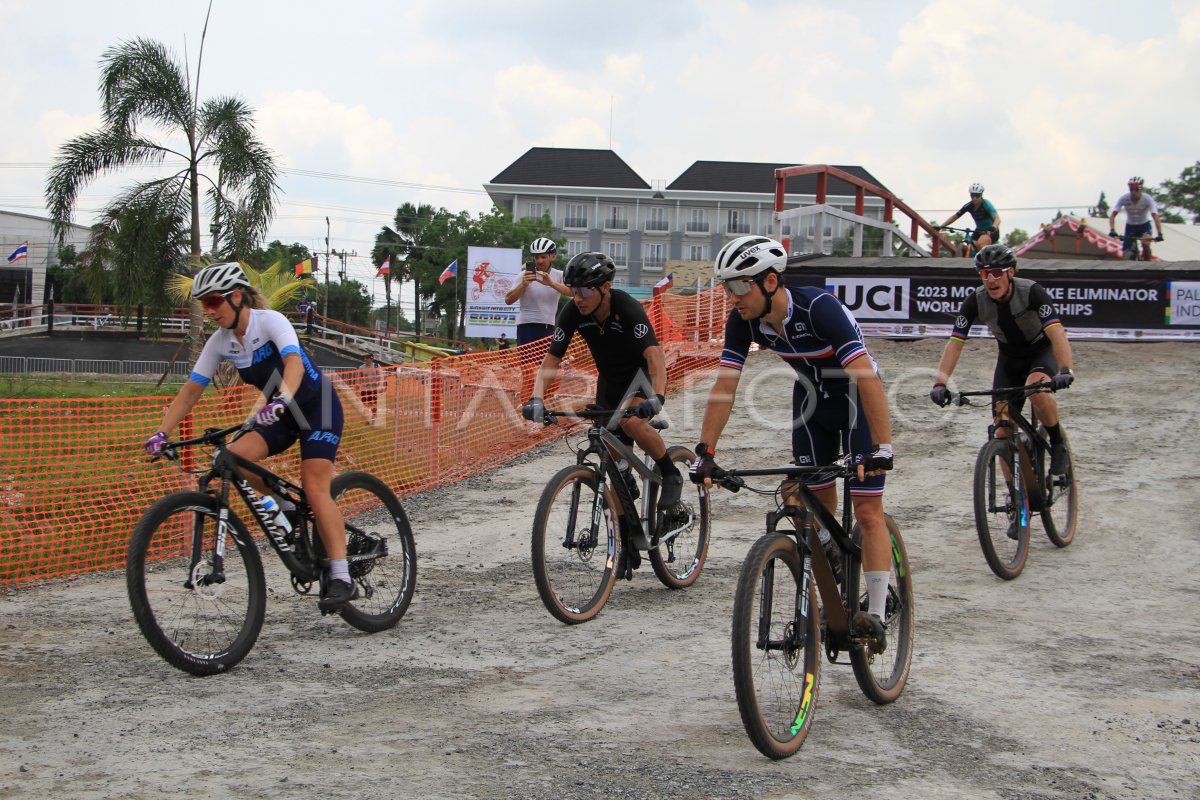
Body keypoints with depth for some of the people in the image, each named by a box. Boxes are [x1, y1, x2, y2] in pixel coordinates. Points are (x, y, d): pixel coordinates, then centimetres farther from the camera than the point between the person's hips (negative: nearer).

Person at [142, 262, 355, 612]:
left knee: (316, 488, -19)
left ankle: (342, 579, -17)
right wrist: (162, 432, -15)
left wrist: (281, 400, -59)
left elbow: (294, 362, -40)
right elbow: (190, 390, -3)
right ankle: (289, 507, 4)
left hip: (318, 406, -6)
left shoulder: (270, 321, -23)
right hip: (281, 414, 6)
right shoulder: (220, 342, -5)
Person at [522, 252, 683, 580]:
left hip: (641, 373, -5)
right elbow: (551, 359, -18)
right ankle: (630, 545, 13)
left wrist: (657, 396, -58)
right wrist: (537, 399, -35)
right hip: (609, 379, 5)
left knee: (631, 421, -37)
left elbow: (654, 354, -41)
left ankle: (671, 475, -11)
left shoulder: (627, 308, -31)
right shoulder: (572, 313, -18)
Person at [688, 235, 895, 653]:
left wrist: (882, 448, -46)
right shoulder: (743, 320, -18)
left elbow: (867, 377, -40)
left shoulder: (818, 307, -35)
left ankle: (876, 616, -10)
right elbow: (725, 386, -16)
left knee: (867, 511, -11)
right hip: (811, 398, 6)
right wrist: (705, 452, -23)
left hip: (856, 399, -6)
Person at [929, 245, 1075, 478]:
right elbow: (955, 343, -23)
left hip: (1042, 350, -3)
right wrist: (940, 383, -37)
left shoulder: (1031, 292, -29)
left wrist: (1066, 371, -55)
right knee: (1003, 432, -6)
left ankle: (1058, 445, -11)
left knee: (1037, 389, -37)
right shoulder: (975, 301, -20)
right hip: (1010, 357, 3)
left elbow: (1056, 333, -39)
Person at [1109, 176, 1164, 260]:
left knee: (1146, 244, -30)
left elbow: (1155, 216, -33)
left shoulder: (1147, 199, -25)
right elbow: (1112, 215, -24)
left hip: (1144, 225, -2)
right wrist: (1112, 230, -42)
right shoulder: (1123, 198, -22)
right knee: (1125, 257, -6)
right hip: (1130, 226, 2)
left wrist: (1160, 234, -47)